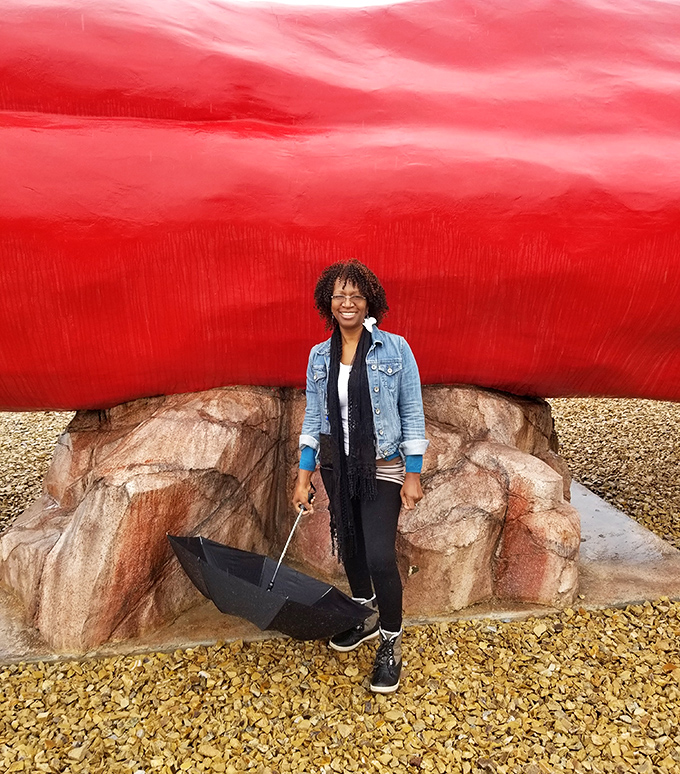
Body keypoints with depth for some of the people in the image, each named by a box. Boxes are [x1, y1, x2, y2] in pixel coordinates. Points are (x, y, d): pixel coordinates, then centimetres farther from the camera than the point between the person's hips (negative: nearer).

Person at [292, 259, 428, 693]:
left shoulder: (394, 348, -8)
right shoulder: (320, 356, 3)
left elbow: (412, 413, -6)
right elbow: (313, 418, 8)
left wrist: (413, 474, -8)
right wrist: (304, 476, 5)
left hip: (381, 467, -4)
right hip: (337, 466, 5)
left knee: (380, 556, -8)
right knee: (349, 547, 17)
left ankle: (391, 642, 17)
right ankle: (365, 617, 42)